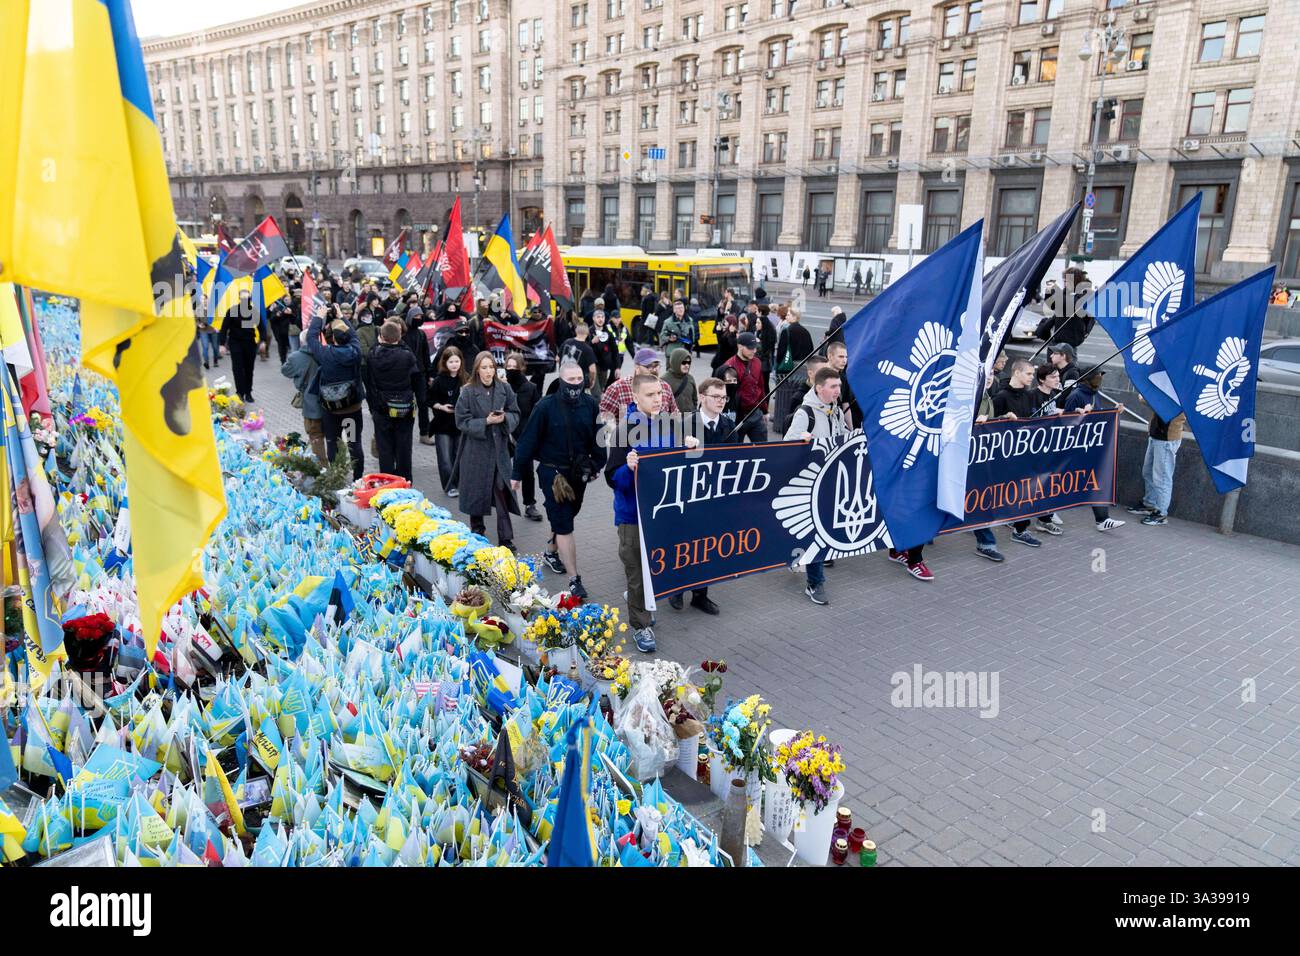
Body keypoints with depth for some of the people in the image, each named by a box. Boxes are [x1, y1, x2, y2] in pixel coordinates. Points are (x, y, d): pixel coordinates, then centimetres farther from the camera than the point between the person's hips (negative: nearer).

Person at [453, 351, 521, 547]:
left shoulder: (505, 389, 0)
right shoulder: (468, 392, -7)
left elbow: (515, 415, 7)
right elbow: (462, 421, -7)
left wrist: (505, 418, -14)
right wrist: (486, 422, -17)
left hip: (499, 448, 1)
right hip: (475, 450, -1)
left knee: (502, 492, -1)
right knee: (476, 492, 10)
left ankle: (506, 539, 5)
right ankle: (477, 530, 31)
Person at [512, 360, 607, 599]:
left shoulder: (590, 405, -4)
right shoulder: (546, 406, -14)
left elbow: (598, 436, 8)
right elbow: (528, 440, -9)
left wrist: (597, 465, 5)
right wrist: (518, 473, -6)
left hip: (579, 472, 4)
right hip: (553, 472, -4)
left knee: (564, 516, 21)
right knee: (564, 525, -4)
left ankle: (551, 552, 48)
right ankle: (574, 580, -2)